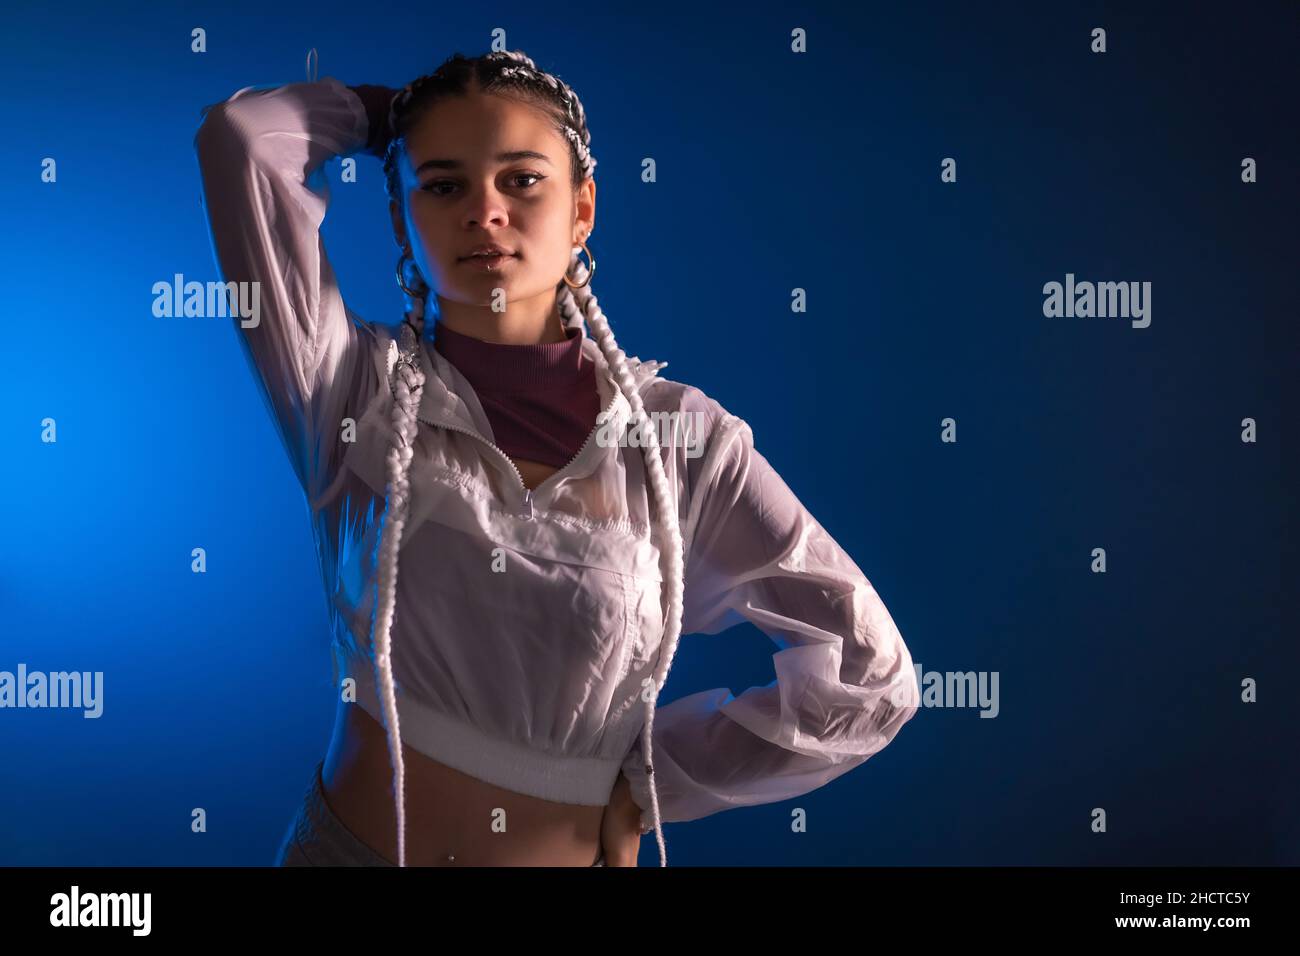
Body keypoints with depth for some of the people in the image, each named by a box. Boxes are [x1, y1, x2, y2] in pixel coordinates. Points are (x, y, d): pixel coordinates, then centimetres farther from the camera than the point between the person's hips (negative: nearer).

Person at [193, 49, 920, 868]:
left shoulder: (679, 437, -12)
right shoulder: (359, 391, -10)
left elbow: (868, 678, -11)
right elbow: (243, 135, -18)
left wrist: (652, 779, -7)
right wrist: (388, 114, -3)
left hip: (569, 851, 0)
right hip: (348, 840, 1)